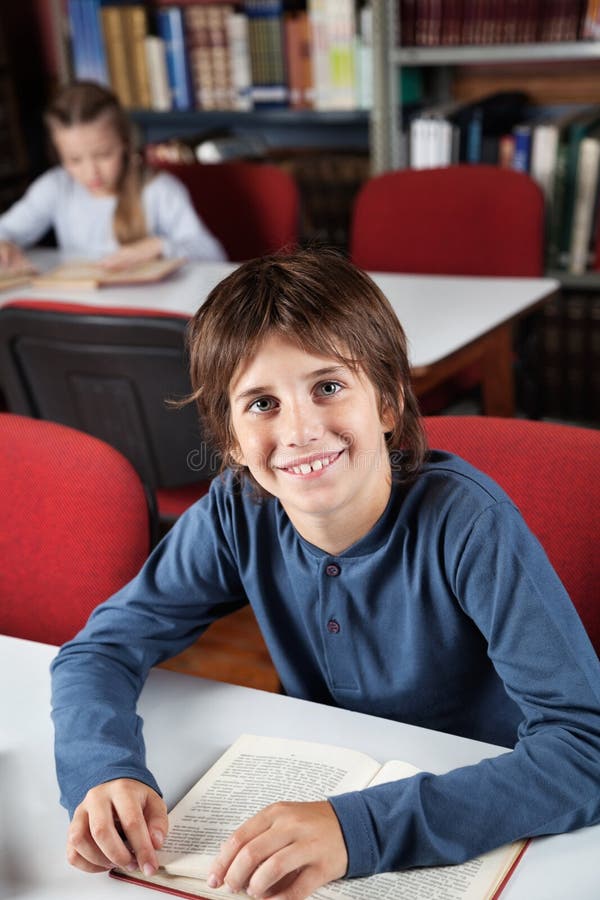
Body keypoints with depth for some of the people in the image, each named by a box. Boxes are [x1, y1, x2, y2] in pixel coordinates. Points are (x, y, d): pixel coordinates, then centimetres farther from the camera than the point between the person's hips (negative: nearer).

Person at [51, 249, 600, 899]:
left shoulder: (468, 523, -25)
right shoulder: (237, 512, -13)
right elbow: (102, 648, -5)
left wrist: (360, 827, -40)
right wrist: (106, 773, -26)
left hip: (479, 831, -2)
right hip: (316, 791, 3)